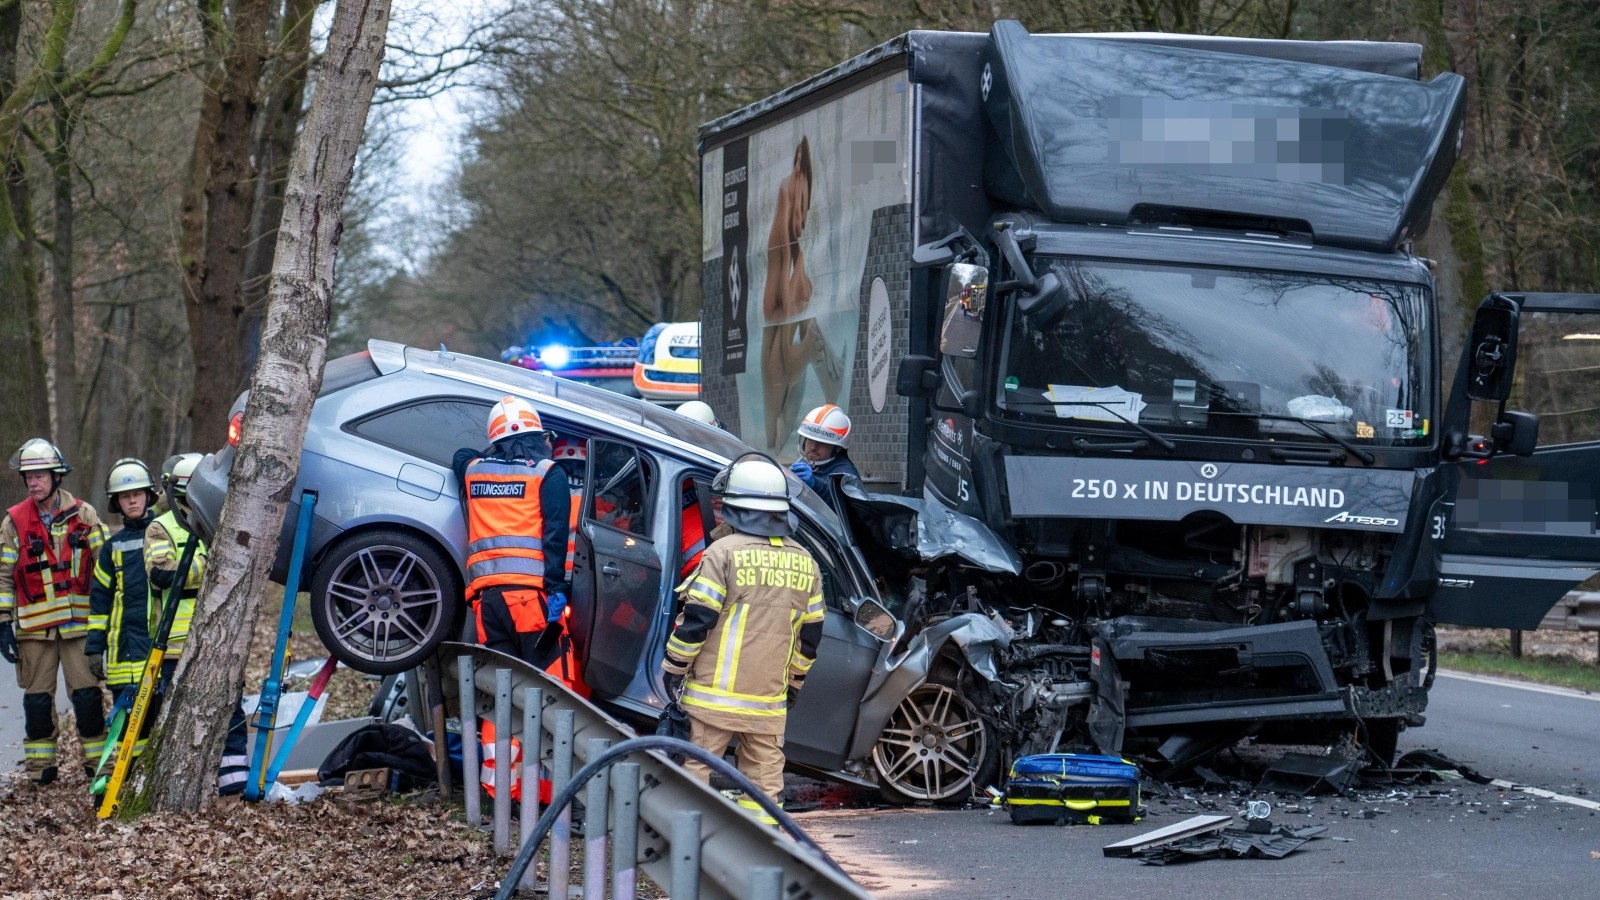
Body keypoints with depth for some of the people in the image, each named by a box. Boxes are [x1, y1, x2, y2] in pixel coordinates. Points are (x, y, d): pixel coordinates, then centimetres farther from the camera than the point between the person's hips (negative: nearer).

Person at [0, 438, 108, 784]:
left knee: (88, 694, -3)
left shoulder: (83, 515, 3)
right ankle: (40, 764, 15)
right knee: (37, 697, 5)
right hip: (33, 625, 1)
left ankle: (98, 758, 9)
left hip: (79, 622, -1)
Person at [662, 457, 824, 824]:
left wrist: (673, 667, 0)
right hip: (770, 698, 4)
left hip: (715, 694, -4)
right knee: (765, 776, 10)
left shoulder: (725, 552, -10)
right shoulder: (805, 563, 8)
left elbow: (696, 619, -11)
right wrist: (795, 681, 25)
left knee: (697, 767, 2)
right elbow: (810, 632, 14)